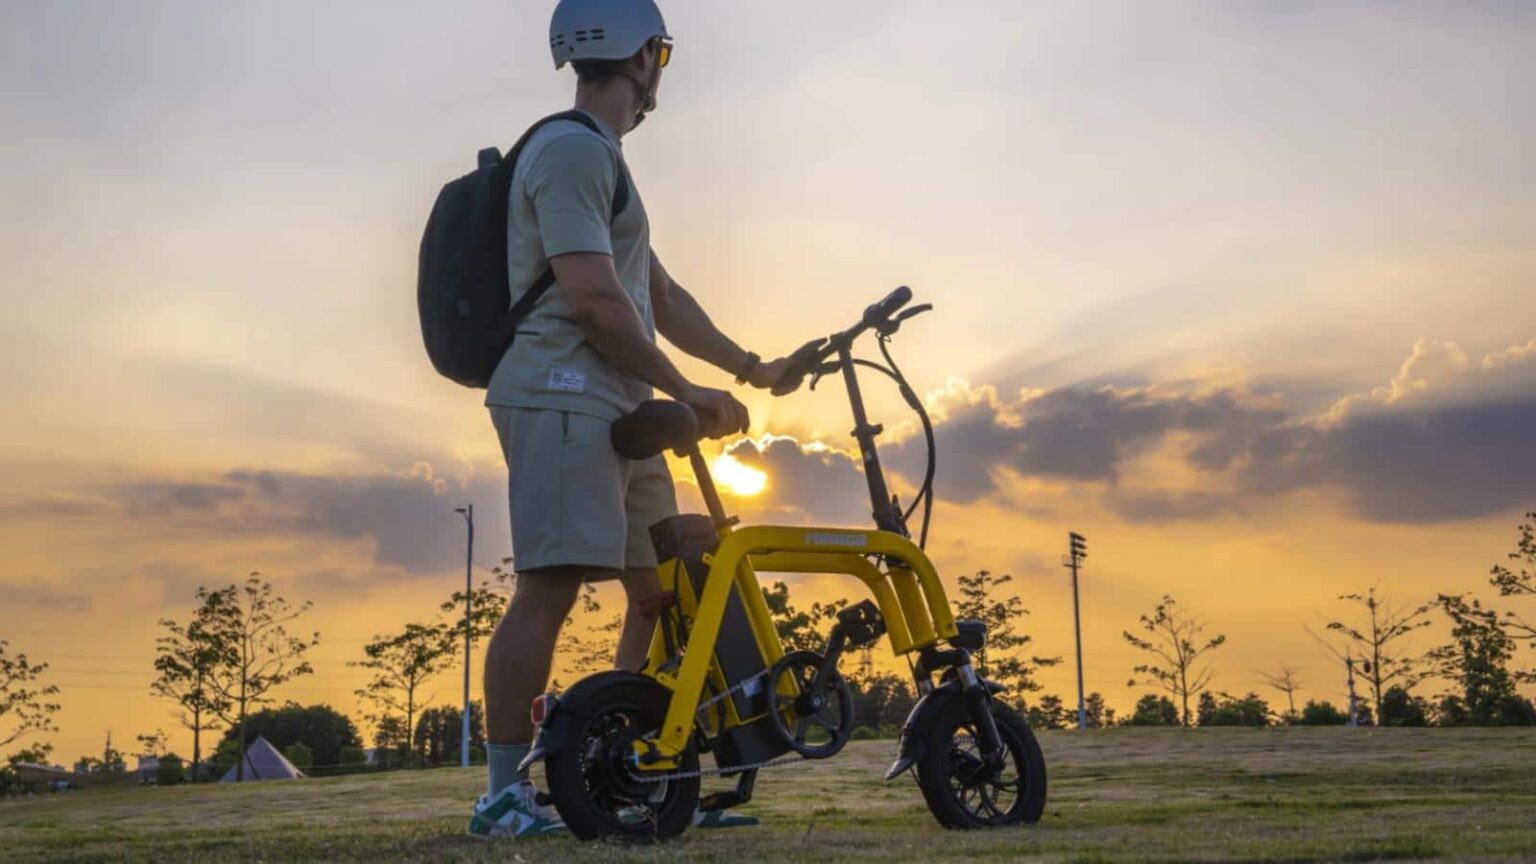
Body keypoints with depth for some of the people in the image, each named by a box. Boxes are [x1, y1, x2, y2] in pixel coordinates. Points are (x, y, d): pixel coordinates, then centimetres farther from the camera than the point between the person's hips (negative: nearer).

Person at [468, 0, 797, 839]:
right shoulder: (571, 150, -8)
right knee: (550, 587, -16)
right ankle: (503, 794, -14)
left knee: (659, 589, 9)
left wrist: (750, 368, 26)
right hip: (563, 396, -10)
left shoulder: (601, 159, 26)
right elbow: (592, 301, -17)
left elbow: (660, 297, 27)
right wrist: (686, 391, -11)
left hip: (615, 408, 11)